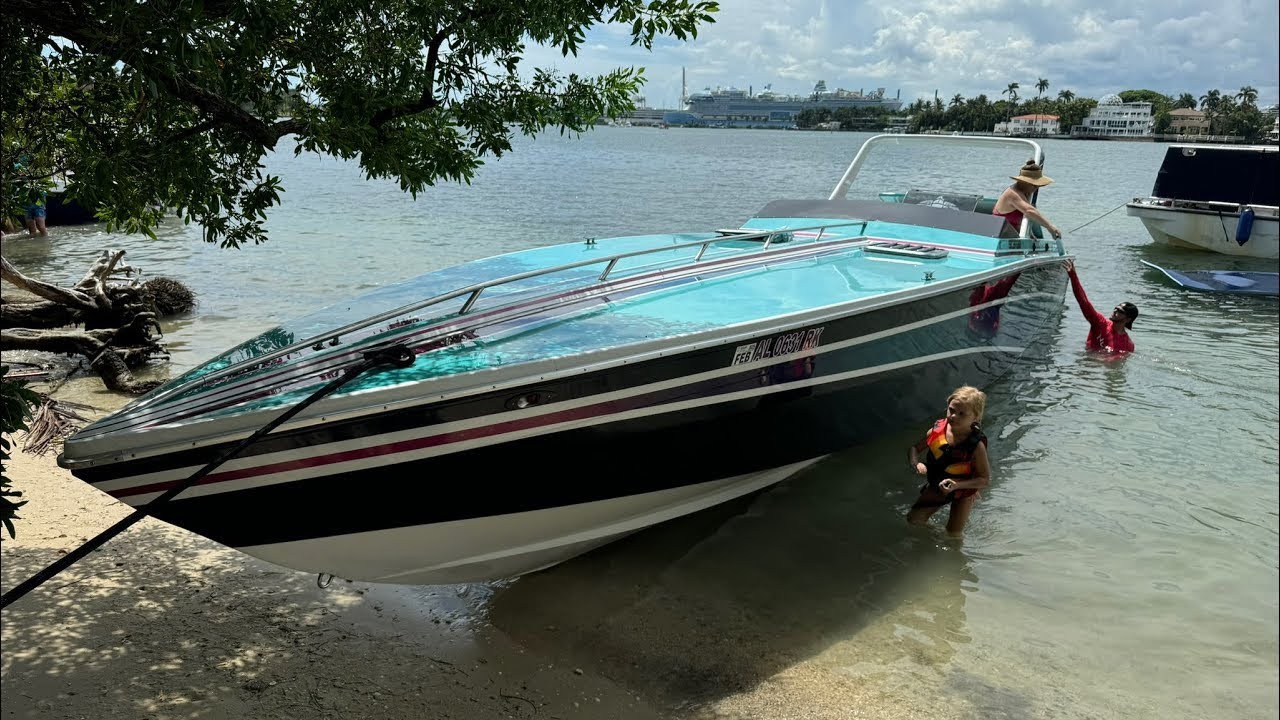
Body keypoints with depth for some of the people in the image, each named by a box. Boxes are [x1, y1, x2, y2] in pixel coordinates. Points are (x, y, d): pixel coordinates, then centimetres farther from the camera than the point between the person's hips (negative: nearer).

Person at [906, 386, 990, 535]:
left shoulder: (976, 445, -30)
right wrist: (915, 464, -26)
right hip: (937, 486, 3)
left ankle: (963, 514, 32)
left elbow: (985, 479, -24)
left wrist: (957, 485, -38)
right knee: (914, 520, 4)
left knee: (954, 532, 2)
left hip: (963, 490, -3)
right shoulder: (937, 431, -19)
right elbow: (914, 449, -4)